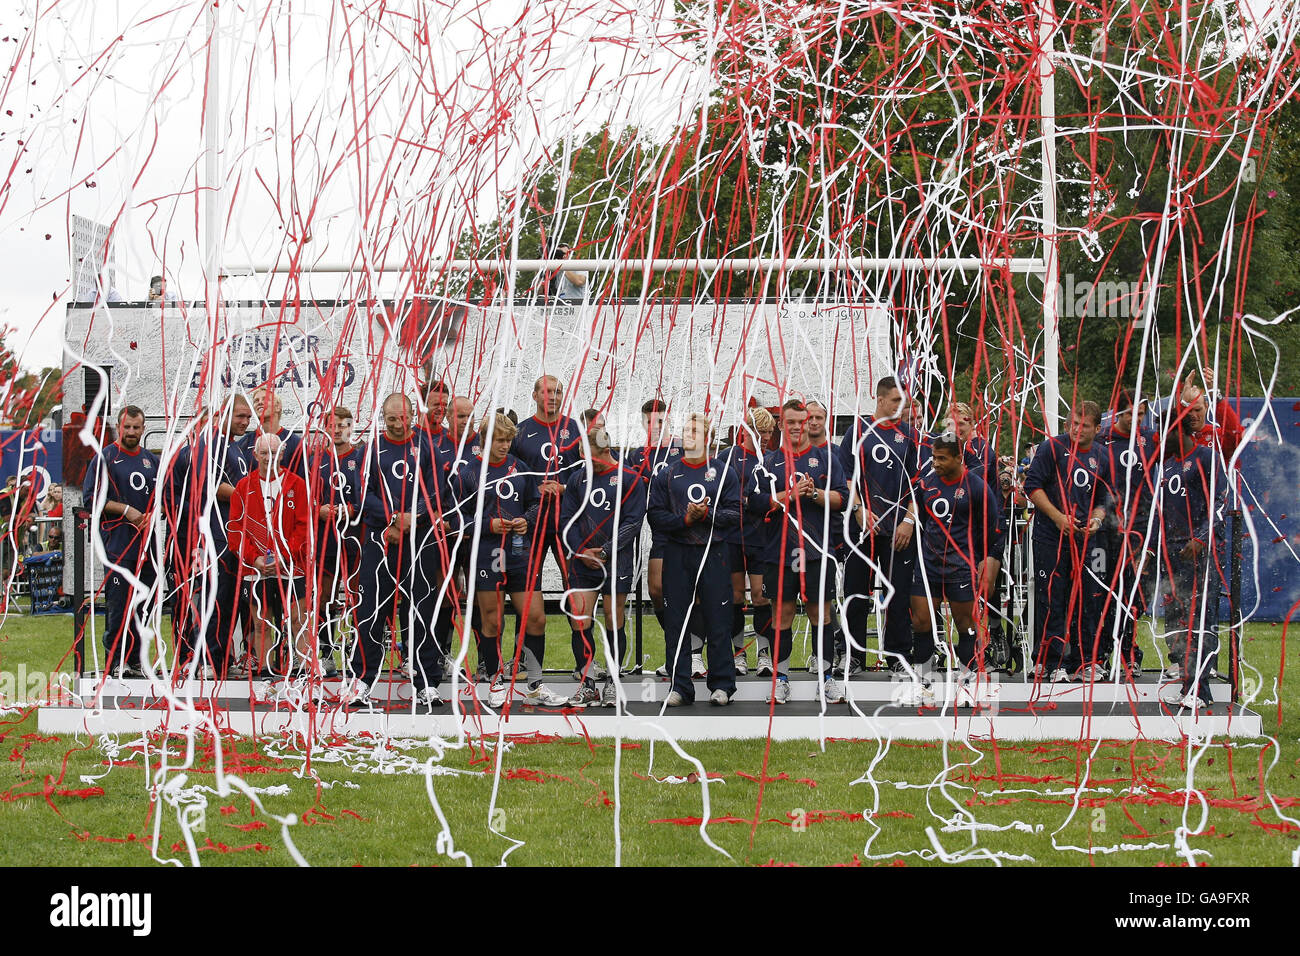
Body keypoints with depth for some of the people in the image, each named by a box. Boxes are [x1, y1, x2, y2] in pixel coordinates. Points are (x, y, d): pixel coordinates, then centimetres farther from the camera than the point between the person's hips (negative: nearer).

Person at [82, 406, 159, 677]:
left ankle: (135, 660, 11)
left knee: (142, 607, 6)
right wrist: (125, 510, -12)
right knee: (117, 605, -8)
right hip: (117, 542, -5)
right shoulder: (106, 458, 1)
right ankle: (115, 661, -4)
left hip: (147, 543, 5)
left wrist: (152, 515, -1)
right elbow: (91, 498, -5)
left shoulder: (152, 460, 16)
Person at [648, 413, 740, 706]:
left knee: (718, 621, 0)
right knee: (676, 622, 0)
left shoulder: (723, 472, 7)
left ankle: (722, 685, 7)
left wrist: (707, 514, -15)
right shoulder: (666, 475, 10)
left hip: (714, 553, -1)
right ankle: (680, 686, 6)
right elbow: (655, 516, 3)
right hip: (677, 554, 1)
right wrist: (684, 519, -12)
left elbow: (734, 513, 1)